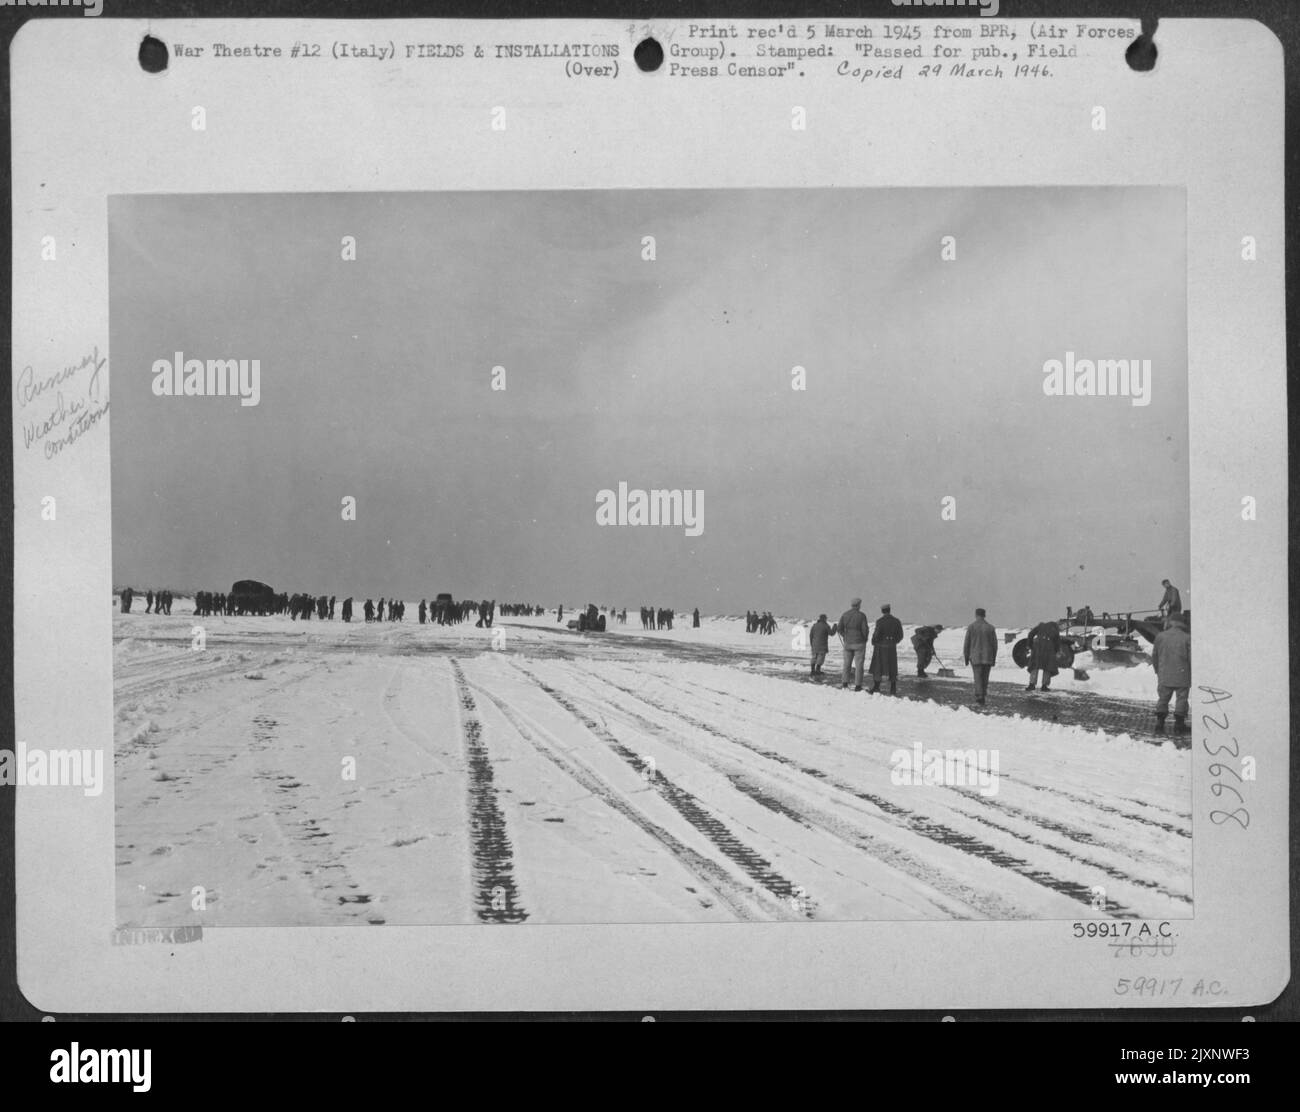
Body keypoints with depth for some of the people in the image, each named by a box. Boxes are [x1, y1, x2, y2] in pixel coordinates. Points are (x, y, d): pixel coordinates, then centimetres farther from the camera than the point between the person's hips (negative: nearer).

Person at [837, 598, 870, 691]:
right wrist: (865, 638, 7)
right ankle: (857, 685, 1)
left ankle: (844, 683, 10)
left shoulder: (844, 614, 0)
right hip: (859, 643, -3)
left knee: (847, 663, 13)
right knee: (859, 664, 2)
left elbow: (839, 627, -1)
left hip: (848, 642, 3)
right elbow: (865, 629, -12)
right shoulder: (861, 615, -11)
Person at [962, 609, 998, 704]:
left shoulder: (971, 627, -5)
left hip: (975, 657, -2)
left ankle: (979, 696, -21)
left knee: (978, 678, -3)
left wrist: (966, 658, 6)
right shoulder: (990, 628, 0)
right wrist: (994, 659, 10)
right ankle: (983, 697, 17)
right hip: (988, 658, 2)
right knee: (985, 678, 13)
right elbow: (995, 644, 1)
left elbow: (967, 644, -3)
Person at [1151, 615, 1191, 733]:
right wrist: (1193, 675, 5)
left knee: (1163, 698, 12)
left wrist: (1157, 670, 21)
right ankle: (1179, 724, 3)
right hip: (1182, 676, -2)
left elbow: (1154, 655, 7)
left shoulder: (1160, 636, 1)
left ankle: (1159, 722, 9)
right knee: (1181, 699, 5)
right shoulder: (1187, 638, -5)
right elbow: (1191, 658, -6)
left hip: (1164, 675, 2)